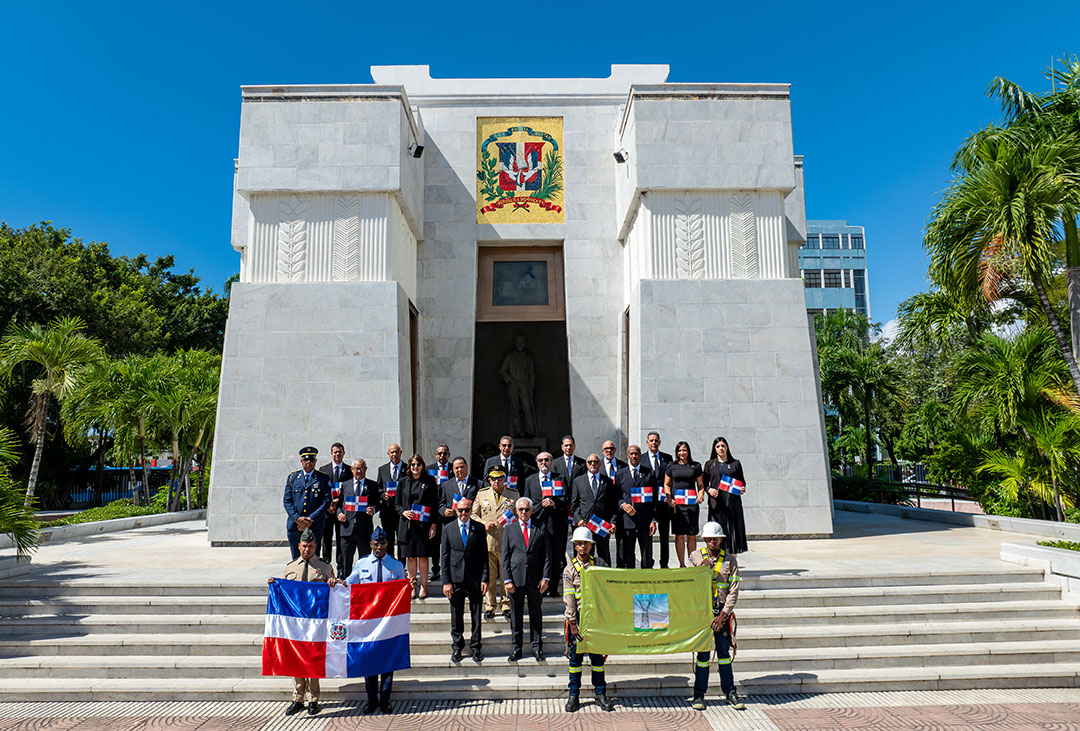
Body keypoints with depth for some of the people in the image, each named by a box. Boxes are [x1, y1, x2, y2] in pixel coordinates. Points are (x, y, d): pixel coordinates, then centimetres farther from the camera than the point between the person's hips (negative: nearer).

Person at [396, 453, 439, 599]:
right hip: (407, 524, 2)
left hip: (423, 524, -2)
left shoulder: (429, 482, 2)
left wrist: (433, 524, -6)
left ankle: (423, 587, 9)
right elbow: (398, 504, 14)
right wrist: (403, 512, -8)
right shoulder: (403, 483, 10)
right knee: (410, 557, 4)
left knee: (423, 556, 1)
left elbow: (434, 504, 1)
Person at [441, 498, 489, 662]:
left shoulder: (479, 528, 1)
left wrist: (484, 579, -5)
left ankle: (475, 646, 22)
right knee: (456, 615, 10)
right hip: (455, 578, 0)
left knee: (476, 613, 7)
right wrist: (446, 581, -4)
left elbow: (484, 555, 1)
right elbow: (444, 556, 2)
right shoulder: (448, 528, 2)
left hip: (475, 578, 0)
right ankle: (457, 647, 25)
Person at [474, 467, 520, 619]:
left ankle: (506, 604, 16)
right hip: (487, 542, 1)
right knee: (489, 575, 4)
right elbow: (473, 514, 13)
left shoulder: (514, 495, 8)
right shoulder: (481, 494, 10)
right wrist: (484, 524, -4)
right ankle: (490, 606, 15)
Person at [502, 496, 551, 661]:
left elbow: (547, 555, 5)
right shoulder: (509, 529, 6)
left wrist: (545, 577, -3)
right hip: (516, 578, 0)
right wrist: (507, 579, -5)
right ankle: (516, 648, 19)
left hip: (535, 579, 0)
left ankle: (537, 648, 20)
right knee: (516, 614, 7)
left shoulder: (540, 529, 6)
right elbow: (505, 556, 3)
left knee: (536, 613, 8)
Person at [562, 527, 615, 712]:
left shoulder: (600, 564, 5)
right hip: (578, 618, -1)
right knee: (575, 656, 4)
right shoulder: (569, 569, 1)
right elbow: (569, 598, -4)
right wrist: (573, 623, -10)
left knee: (597, 656, 6)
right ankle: (573, 695, 13)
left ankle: (600, 694, 16)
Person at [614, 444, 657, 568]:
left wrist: (654, 520, -3)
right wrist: (623, 505, -11)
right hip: (626, 520, 0)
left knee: (647, 554, 5)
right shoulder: (620, 474, 9)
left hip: (645, 520, 0)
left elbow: (654, 499, 5)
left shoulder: (649, 473, 7)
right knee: (627, 555, 2)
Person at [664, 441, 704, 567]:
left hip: (691, 503, 0)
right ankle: (682, 564, 5)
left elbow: (700, 485, 13)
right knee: (679, 535, -1)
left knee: (692, 535, 0)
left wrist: (701, 495, -5)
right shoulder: (672, 466, 10)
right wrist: (669, 498, -4)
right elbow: (666, 484, 11)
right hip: (676, 504, 0)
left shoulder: (695, 466, 11)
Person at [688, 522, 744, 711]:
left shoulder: (730, 559, 2)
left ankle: (730, 692, 19)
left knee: (724, 652, 6)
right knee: (703, 652, 2)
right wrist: (701, 568, -14)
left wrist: (723, 615, -8)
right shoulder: (696, 556, 2)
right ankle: (699, 694, 11)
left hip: (722, 612, 1)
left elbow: (733, 591, -1)